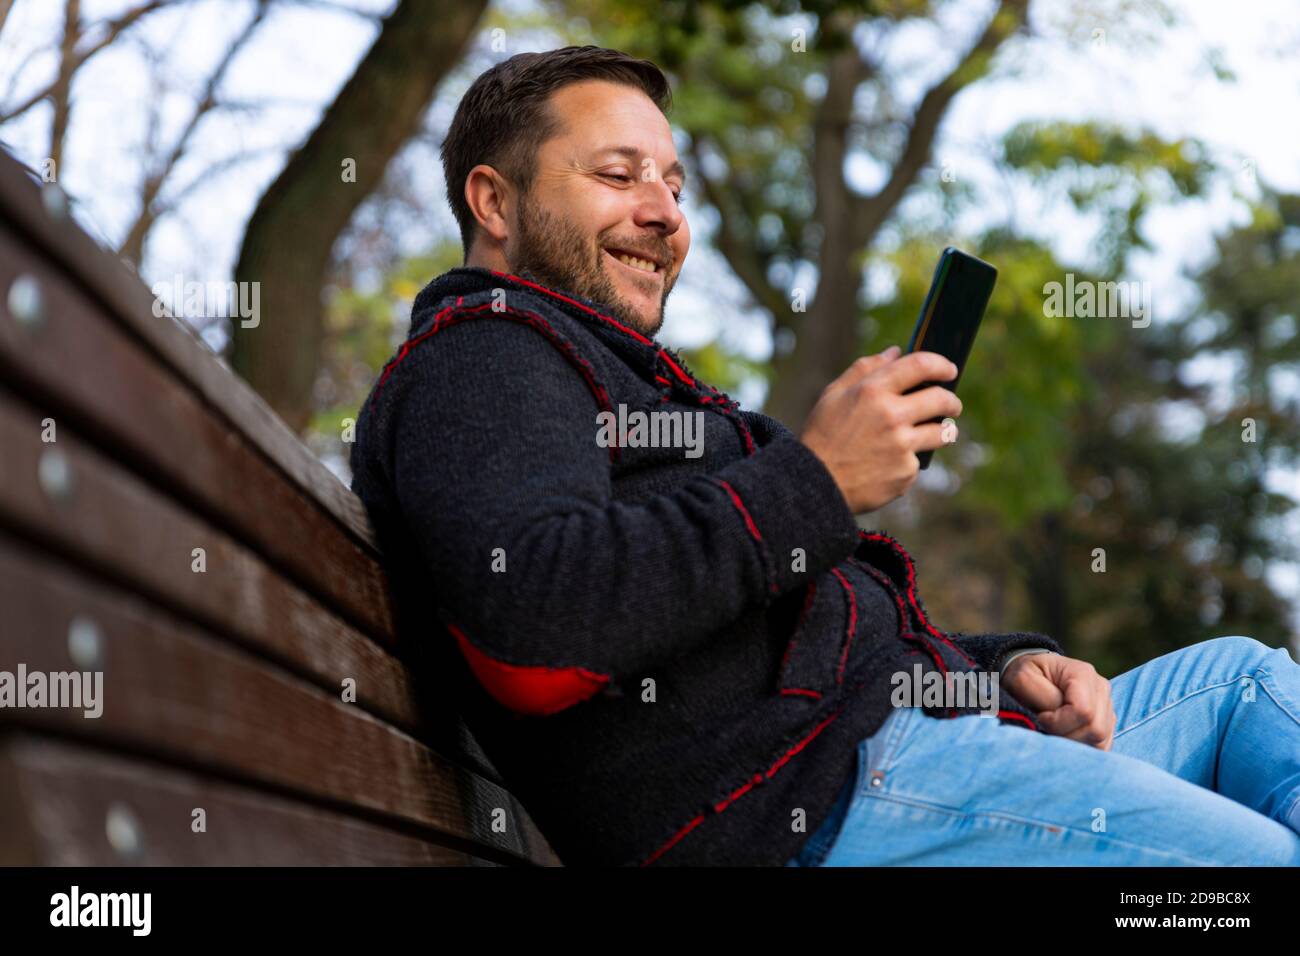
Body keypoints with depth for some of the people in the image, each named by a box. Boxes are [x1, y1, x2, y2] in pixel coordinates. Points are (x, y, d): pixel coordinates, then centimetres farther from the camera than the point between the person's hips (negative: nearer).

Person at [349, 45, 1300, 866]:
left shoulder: (610, 371, 31)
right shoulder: (479, 357, -2)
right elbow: (533, 619, -25)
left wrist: (1000, 665, 12)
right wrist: (813, 481, -18)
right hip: (821, 804, -11)